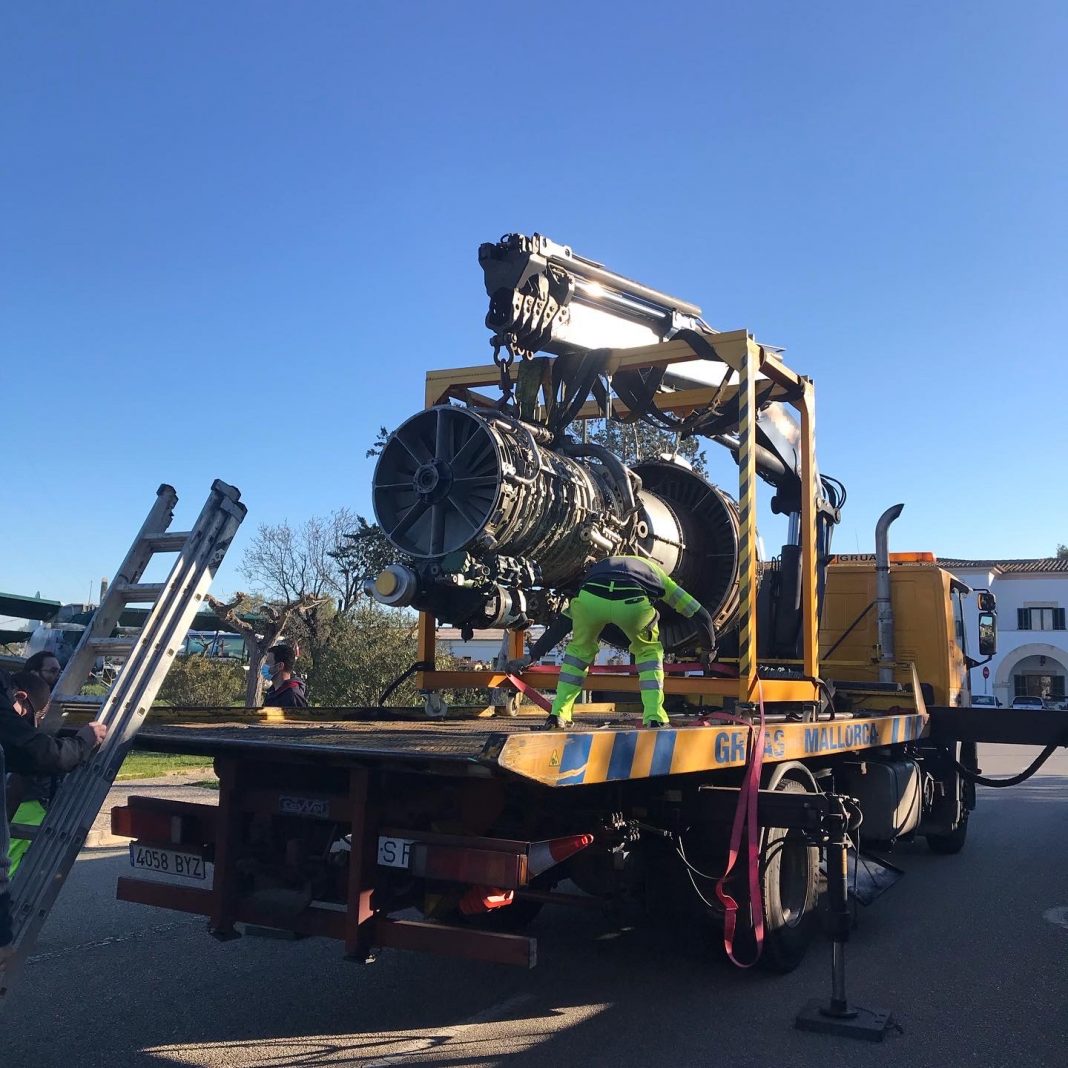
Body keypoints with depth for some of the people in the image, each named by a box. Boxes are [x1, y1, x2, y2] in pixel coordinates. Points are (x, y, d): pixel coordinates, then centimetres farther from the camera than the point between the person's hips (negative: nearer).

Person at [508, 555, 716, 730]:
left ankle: (557, 715, 25)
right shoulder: (656, 573, 43)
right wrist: (711, 648, 61)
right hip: (632, 602, -1)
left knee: (580, 648, 31)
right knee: (649, 651, 29)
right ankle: (654, 718, 18)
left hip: (590, 597, 2)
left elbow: (563, 622, 42)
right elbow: (699, 613, 46)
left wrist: (532, 656, 42)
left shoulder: (599, 567, 45)